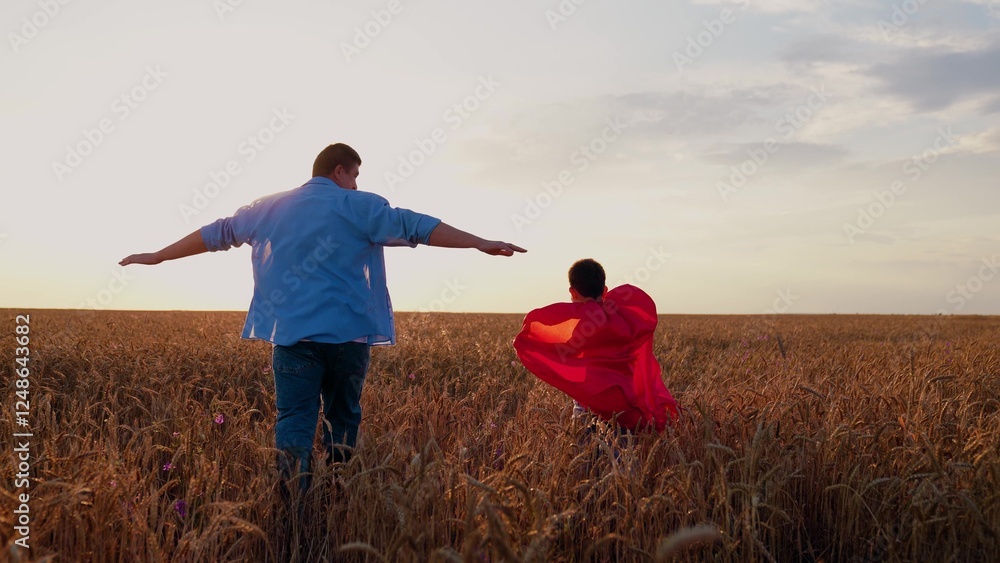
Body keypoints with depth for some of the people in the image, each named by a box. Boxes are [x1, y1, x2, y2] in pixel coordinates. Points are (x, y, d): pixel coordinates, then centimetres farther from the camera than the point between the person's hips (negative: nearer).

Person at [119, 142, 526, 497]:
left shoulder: (268, 208, 15)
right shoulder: (358, 206, 2)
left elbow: (215, 233, 23)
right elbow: (415, 226, -7)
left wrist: (156, 257, 36)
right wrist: (481, 243, -10)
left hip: (293, 334, 2)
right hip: (349, 333, -1)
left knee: (294, 422, -1)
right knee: (343, 420, 14)